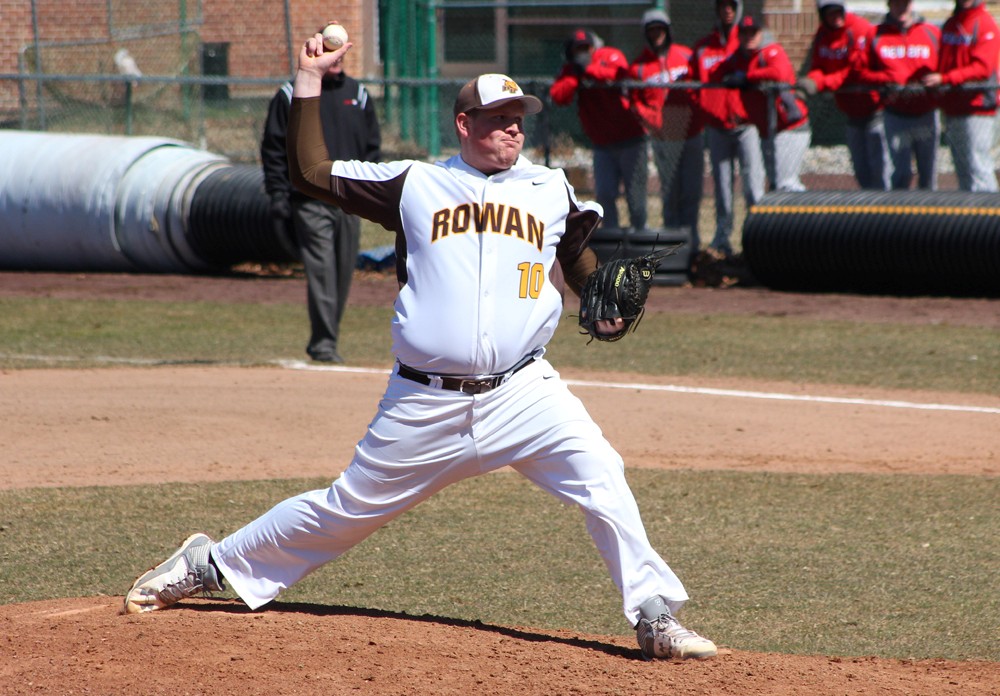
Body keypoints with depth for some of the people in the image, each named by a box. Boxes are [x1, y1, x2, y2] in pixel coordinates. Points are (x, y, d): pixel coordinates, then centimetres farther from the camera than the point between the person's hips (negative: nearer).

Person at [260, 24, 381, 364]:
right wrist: (278, 196, -6)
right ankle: (324, 342, -15)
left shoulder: (358, 95, 13)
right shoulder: (291, 96, 2)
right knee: (321, 270, -14)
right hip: (310, 202, -4)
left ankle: (326, 338, 19)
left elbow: (373, 147, 16)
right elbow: (273, 149, 2)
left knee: (343, 273, 7)